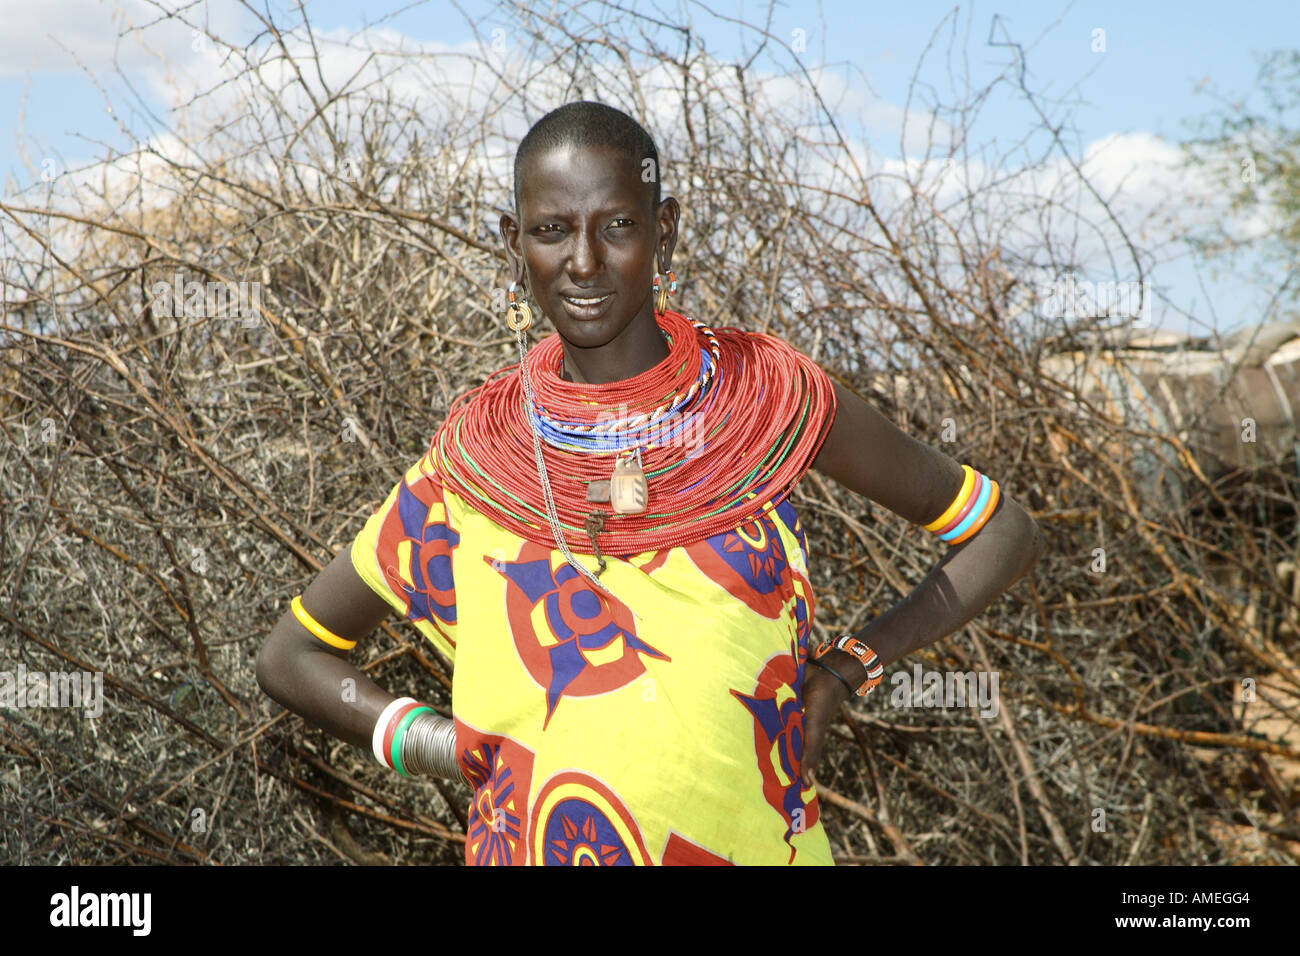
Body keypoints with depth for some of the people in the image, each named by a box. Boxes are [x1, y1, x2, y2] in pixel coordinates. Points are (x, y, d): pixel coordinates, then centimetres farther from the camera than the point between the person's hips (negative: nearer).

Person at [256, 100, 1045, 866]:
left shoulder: (769, 398, -7)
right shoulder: (476, 457, -4)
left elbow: (1005, 532, 4)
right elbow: (291, 656, 7)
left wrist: (848, 668, -7)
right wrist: (442, 747, -7)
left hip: (756, 841, 0)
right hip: (535, 843, 0)